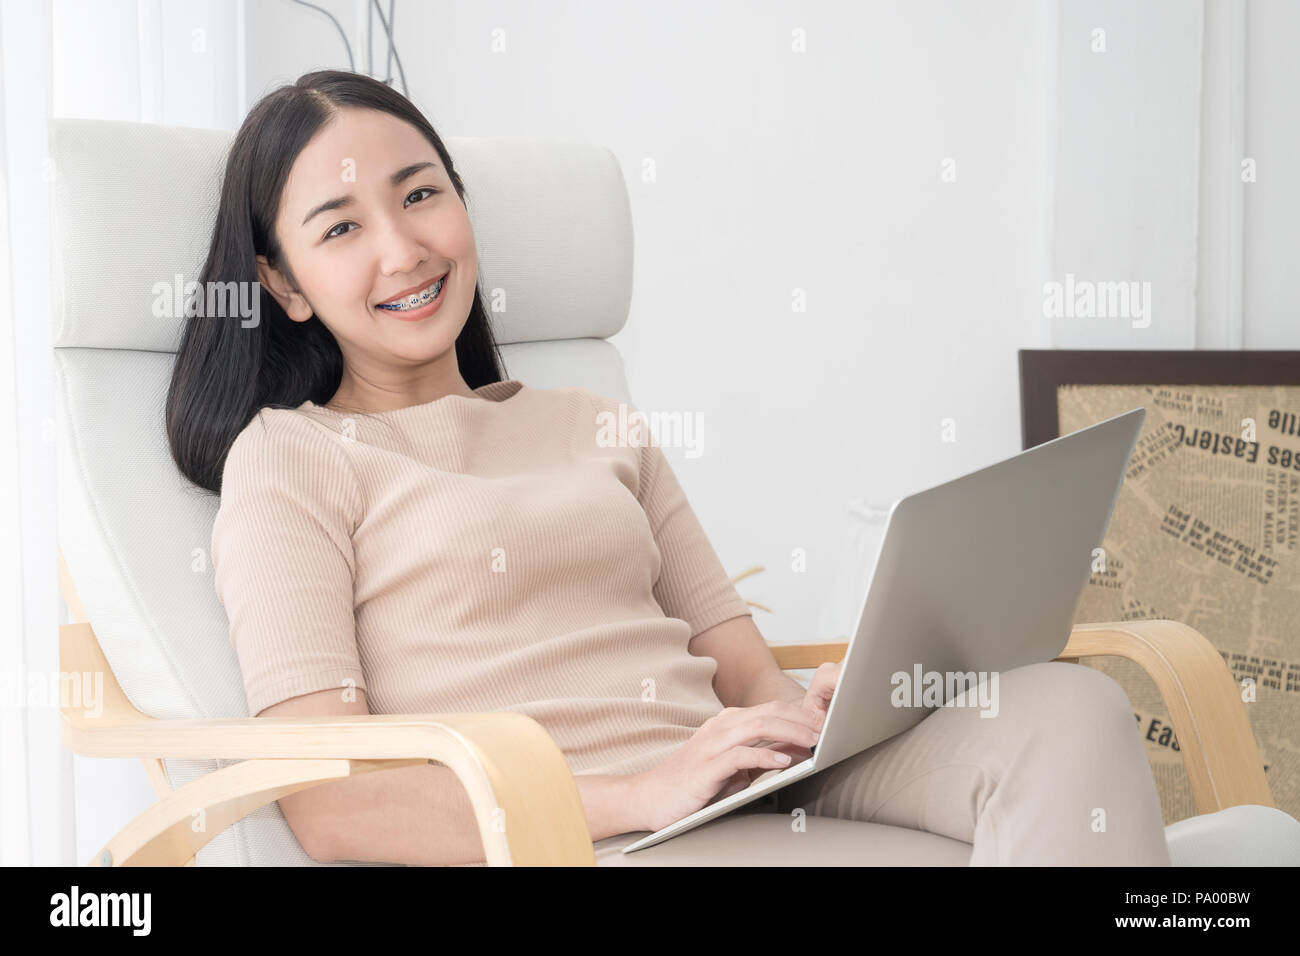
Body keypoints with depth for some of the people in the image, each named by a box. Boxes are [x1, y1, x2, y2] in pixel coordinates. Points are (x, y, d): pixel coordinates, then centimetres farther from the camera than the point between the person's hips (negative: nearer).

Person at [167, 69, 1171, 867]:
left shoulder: (597, 426, 26)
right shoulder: (288, 460, 7)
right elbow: (329, 803, -6)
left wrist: (815, 703, -8)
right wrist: (640, 796, -17)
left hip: (749, 804, 7)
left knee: (1069, 710, -22)